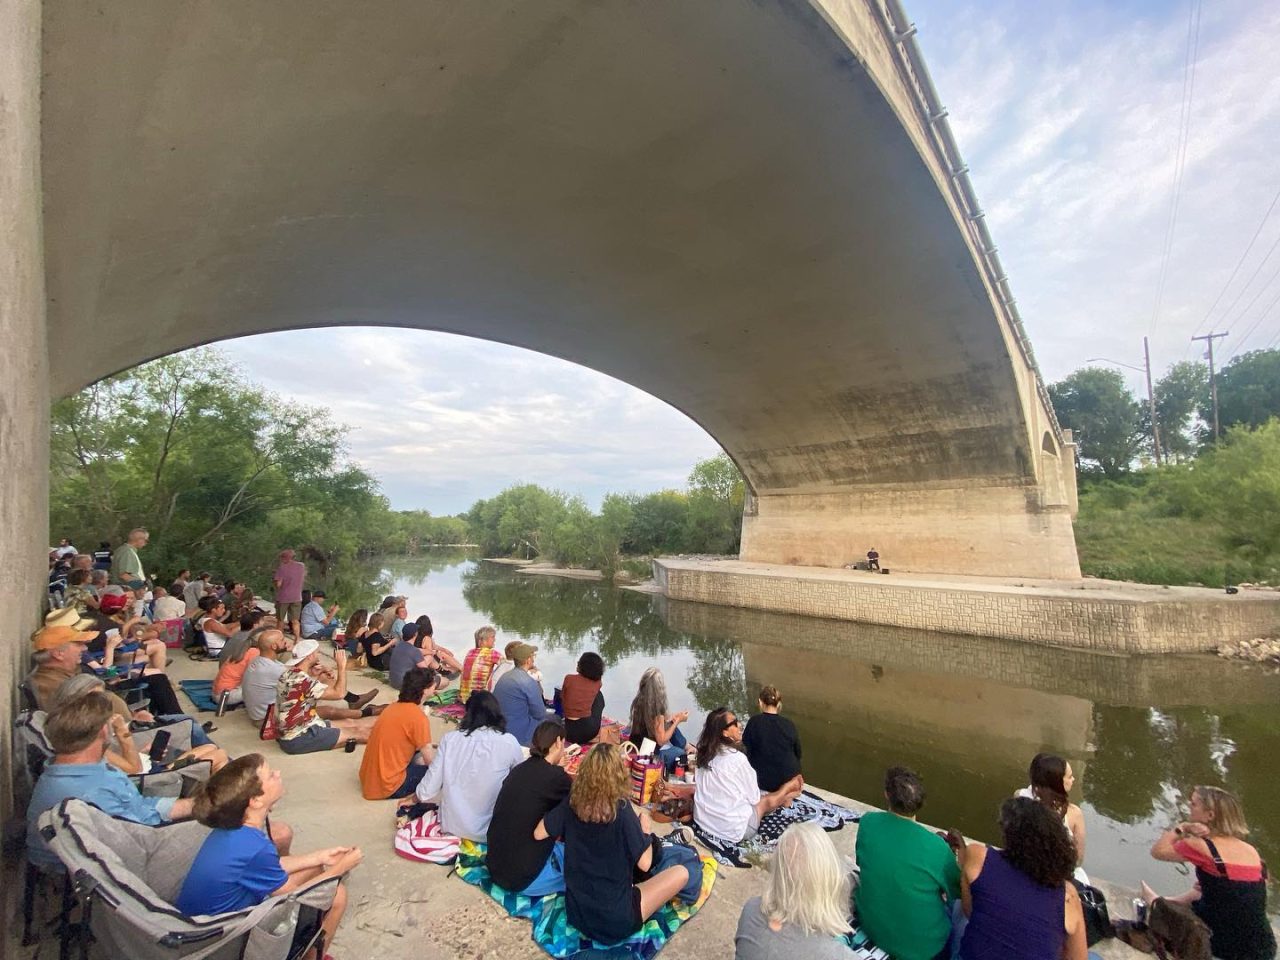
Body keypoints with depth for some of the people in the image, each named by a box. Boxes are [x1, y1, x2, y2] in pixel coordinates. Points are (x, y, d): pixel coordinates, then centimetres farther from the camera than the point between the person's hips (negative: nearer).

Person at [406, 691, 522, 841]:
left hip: (452, 825, 3)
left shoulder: (450, 739, -9)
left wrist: (412, 799, 17)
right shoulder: (508, 742, -14)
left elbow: (427, 791, -5)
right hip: (488, 831, -3)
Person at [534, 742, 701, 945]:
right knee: (682, 873, 4)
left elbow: (539, 834, 3)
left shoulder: (573, 801, -9)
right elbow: (645, 864, -15)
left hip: (576, 912, 6)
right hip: (614, 920, -6)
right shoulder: (621, 810, -23)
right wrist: (646, 830, 1)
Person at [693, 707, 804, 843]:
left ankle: (784, 797, 44)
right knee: (766, 800, 16)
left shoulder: (706, 754, -1)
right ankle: (785, 797, 44)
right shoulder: (737, 758, -22)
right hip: (733, 829, -6)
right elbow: (753, 798, -10)